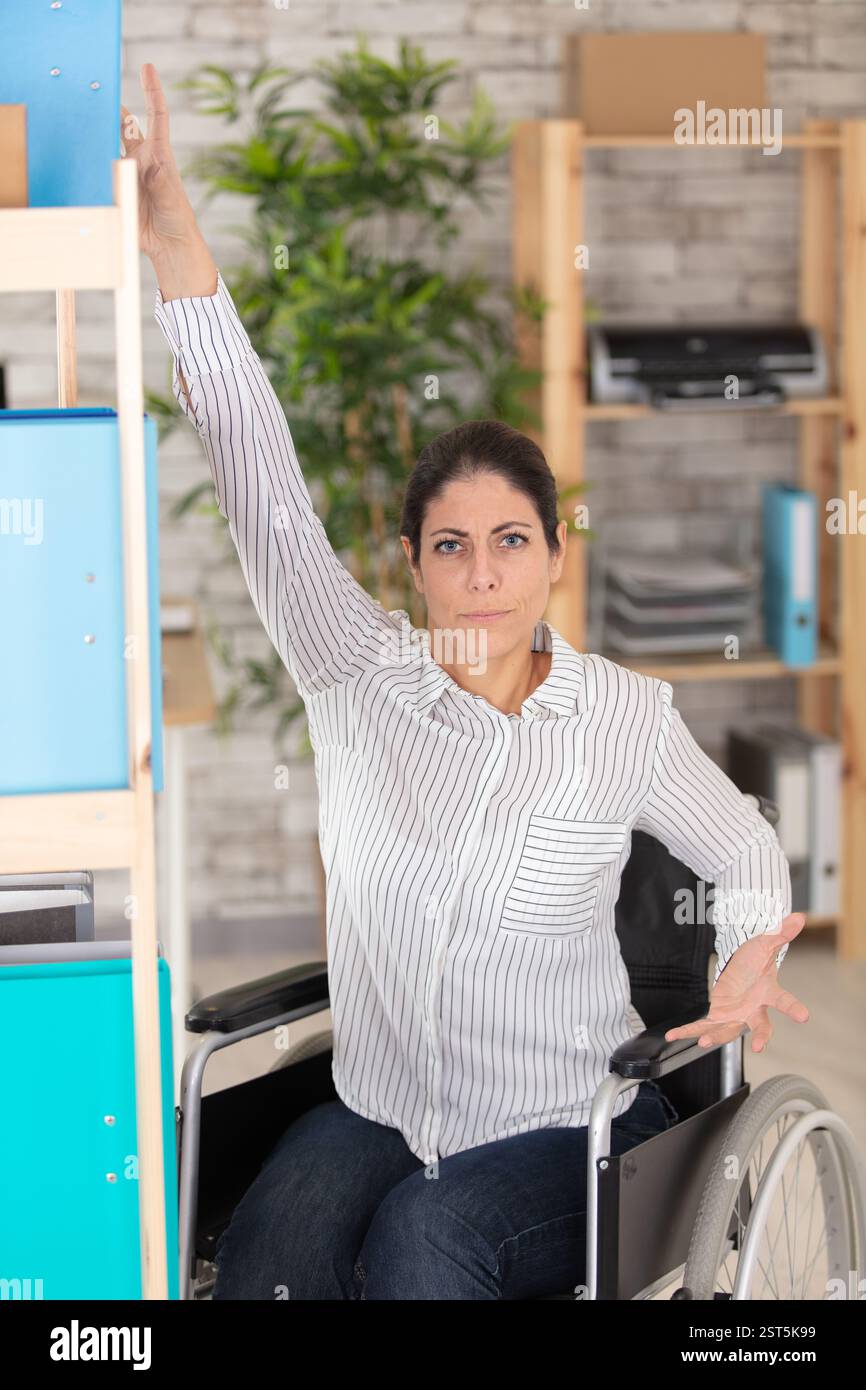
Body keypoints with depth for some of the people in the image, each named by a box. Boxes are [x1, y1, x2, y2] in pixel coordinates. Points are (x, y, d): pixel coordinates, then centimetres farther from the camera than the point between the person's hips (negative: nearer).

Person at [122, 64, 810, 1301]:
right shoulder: (362, 677, -3)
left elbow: (742, 848, 12)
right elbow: (269, 499, -12)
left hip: (567, 1133, -1)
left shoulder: (627, 716, -5)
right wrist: (181, 257, -21)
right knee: (270, 1245, -28)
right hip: (376, 1111, 2)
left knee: (421, 1238, -31)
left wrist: (750, 961, -10)